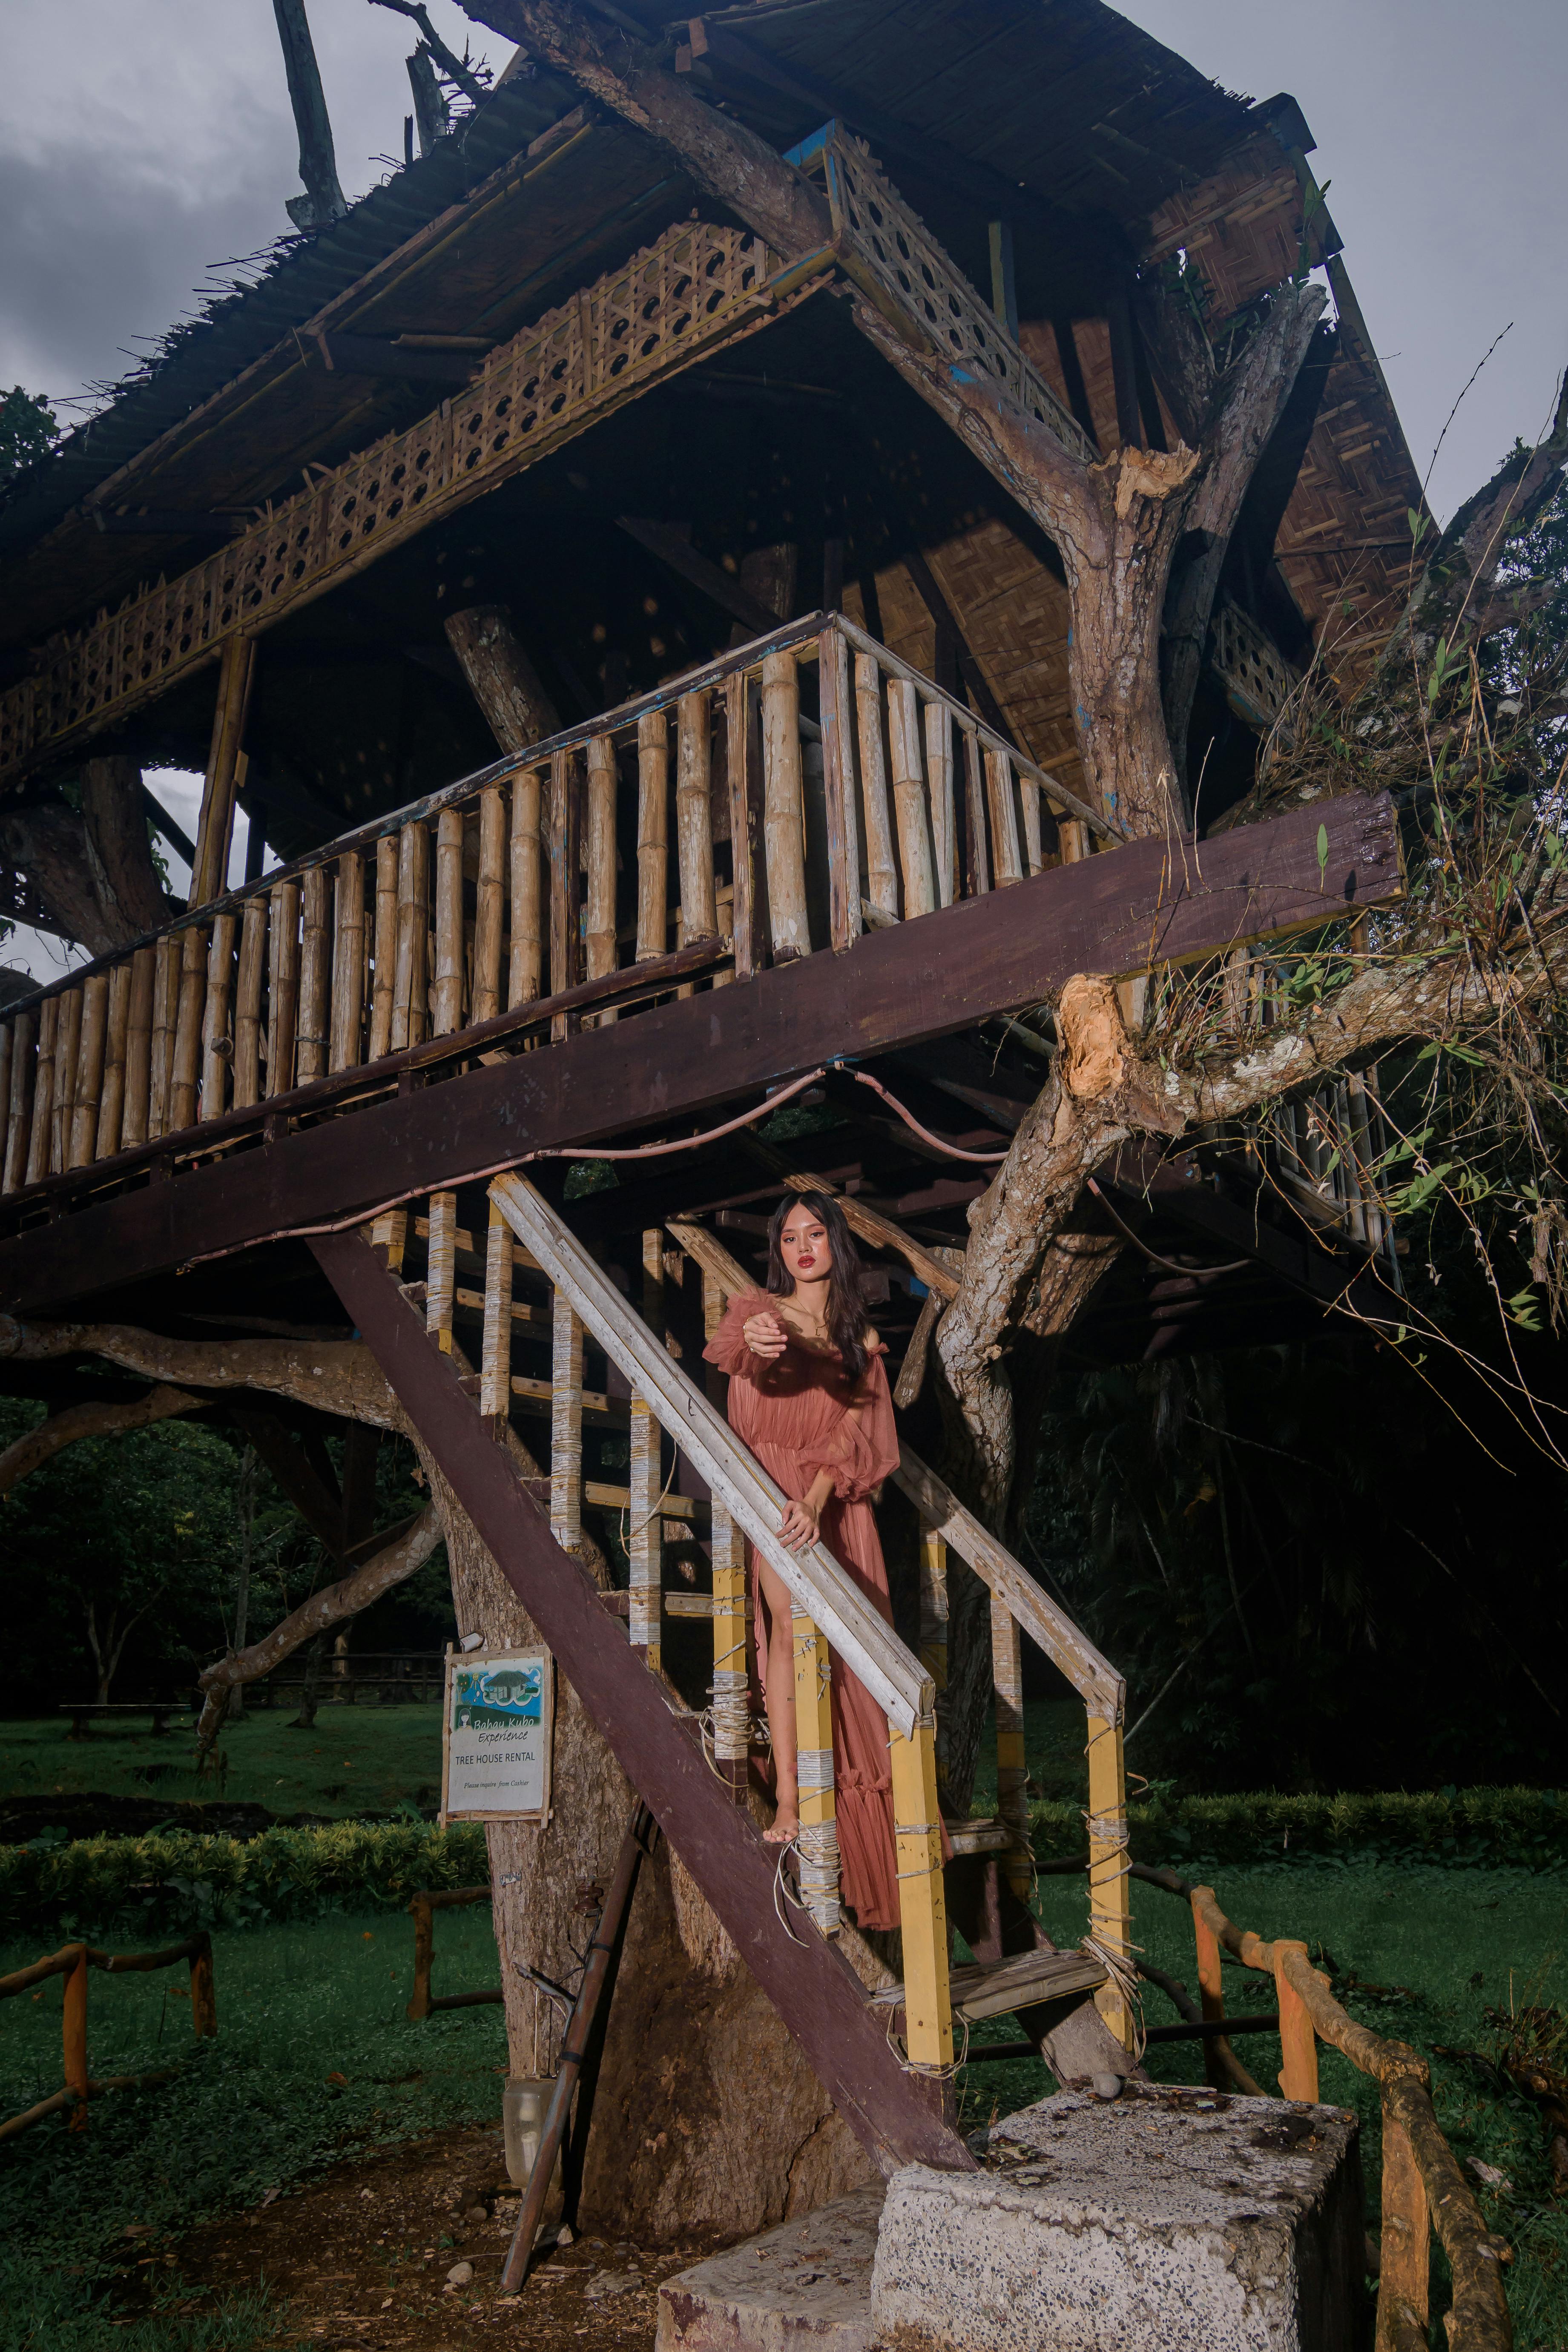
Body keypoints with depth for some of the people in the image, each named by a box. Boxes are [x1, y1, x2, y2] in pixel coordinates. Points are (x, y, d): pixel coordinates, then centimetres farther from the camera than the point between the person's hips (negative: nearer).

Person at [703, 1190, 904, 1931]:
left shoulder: (861, 1339, 15)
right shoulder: (760, 1309, 8)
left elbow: (854, 1430, 1)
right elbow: (734, 1347, -18)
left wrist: (816, 1500, -17)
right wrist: (755, 1341, -44)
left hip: (835, 1504, 3)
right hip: (768, 1487, -2)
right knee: (793, 1619, -22)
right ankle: (788, 1802, -22)